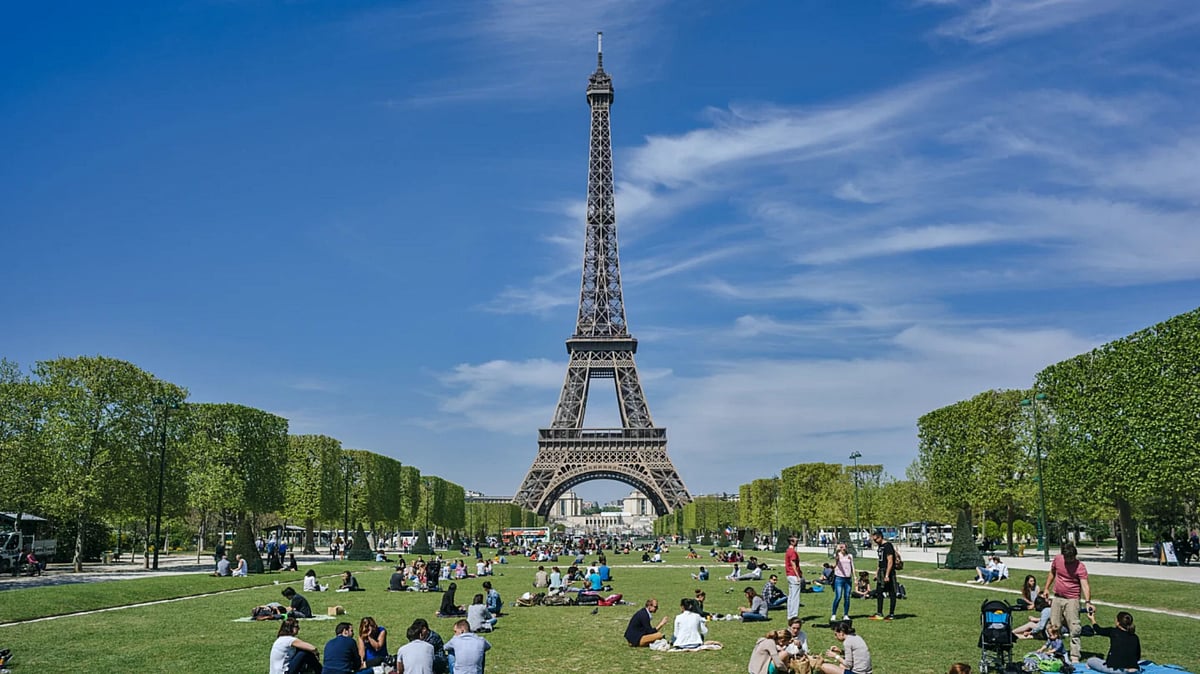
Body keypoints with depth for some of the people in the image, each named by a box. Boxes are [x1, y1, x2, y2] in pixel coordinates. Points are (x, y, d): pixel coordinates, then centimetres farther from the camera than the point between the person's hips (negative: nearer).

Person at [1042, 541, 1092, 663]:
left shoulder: (1080, 567, -16)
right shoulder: (1057, 559, 0)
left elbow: (1085, 585, -26)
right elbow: (1052, 573, 17)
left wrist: (1087, 602, -39)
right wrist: (1046, 588, 16)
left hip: (1071, 600, -5)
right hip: (1057, 598, 5)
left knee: (1074, 629, -8)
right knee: (1054, 627, 12)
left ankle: (1075, 657, -5)